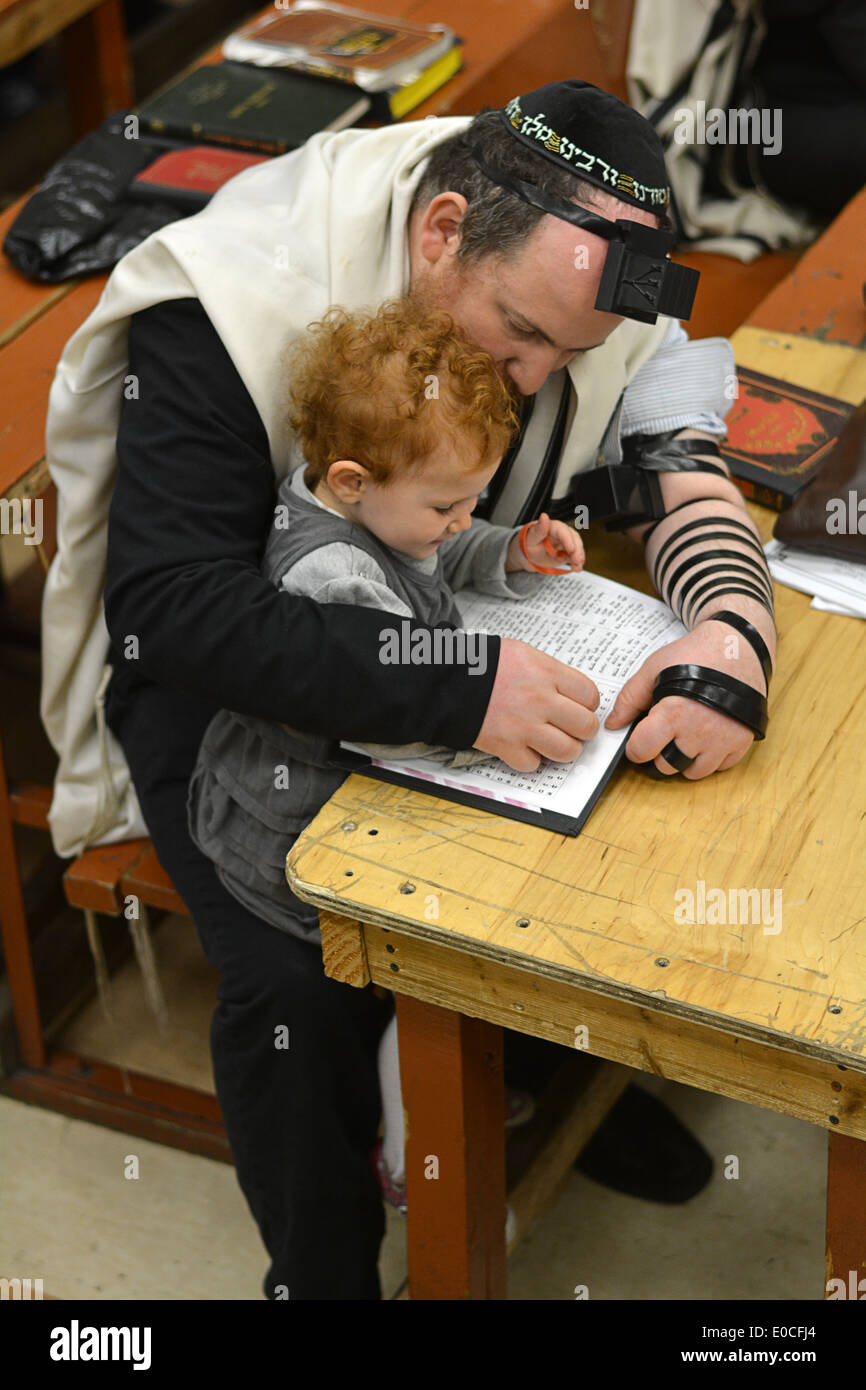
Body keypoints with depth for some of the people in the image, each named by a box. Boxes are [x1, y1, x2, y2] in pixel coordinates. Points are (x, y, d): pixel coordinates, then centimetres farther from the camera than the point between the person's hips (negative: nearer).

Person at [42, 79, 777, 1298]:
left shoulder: (577, 274, -14)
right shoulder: (232, 303, -31)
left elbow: (677, 466, -10)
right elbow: (171, 603, -37)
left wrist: (732, 630, -34)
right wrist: (454, 689, -48)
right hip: (227, 669, -5)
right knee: (303, 980, -27)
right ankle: (324, 1276, -1)